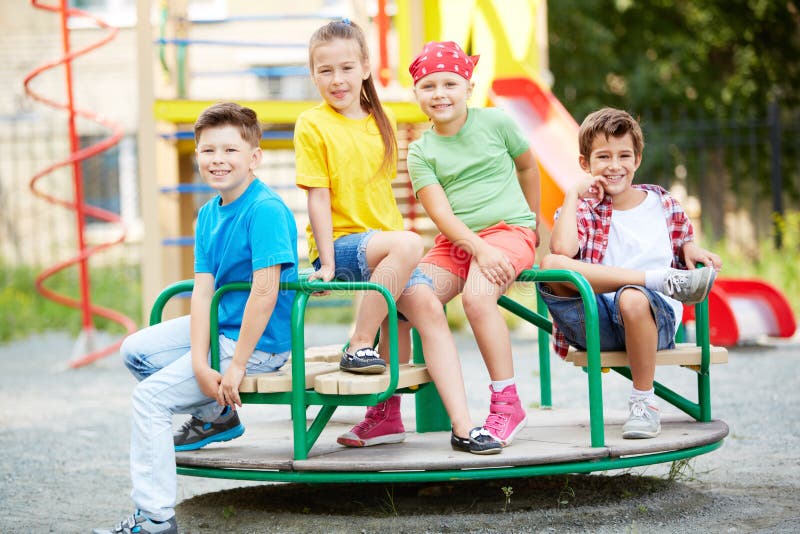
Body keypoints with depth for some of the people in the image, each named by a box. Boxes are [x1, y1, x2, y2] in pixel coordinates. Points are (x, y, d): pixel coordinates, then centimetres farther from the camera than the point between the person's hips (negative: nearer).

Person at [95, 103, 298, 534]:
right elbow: (203, 290, -2)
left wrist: (235, 366, -24)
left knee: (150, 397, -13)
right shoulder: (208, 214, 5)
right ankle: (215, 414, 24)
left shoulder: (265, 210, -22)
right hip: (219, 325, 9)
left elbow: (265, 292, -27)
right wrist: (199, 362, -15)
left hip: (259, 340, -9)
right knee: (135, 351, 14)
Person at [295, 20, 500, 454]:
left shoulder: (380, 121, 12)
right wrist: (328, 263, -13)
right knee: (408, 244, -34)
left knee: (428, 307, -18)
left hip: (384, 246, 5)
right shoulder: (313, 125, -5)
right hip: (340, 245, -5)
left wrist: (398, 236, 14)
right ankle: (359, 347, -20)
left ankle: (462, 425, -22)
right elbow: (318, 197, -9)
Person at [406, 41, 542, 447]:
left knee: (476, 295, -33)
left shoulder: (495, 122, 1)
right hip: (455, 242, 3)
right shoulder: (421, 152, 3)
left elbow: (527, 166, 19)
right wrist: (480, 249, -24)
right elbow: (441, 213, -9)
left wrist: (532, 222, 26)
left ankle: (507, 405, -24)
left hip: (507, 231, -3)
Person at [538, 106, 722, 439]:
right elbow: (562, 247, -13)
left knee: (633, 298, -39)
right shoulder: (584, 209, 9)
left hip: (656, 317, 0)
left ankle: (643, 401, -18)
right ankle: (666, 280, -29)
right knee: (551, 264, -29)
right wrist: (573, 194, -4)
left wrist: (691, 249, 6)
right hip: (597, 322, 0)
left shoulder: (662, 204, 15)